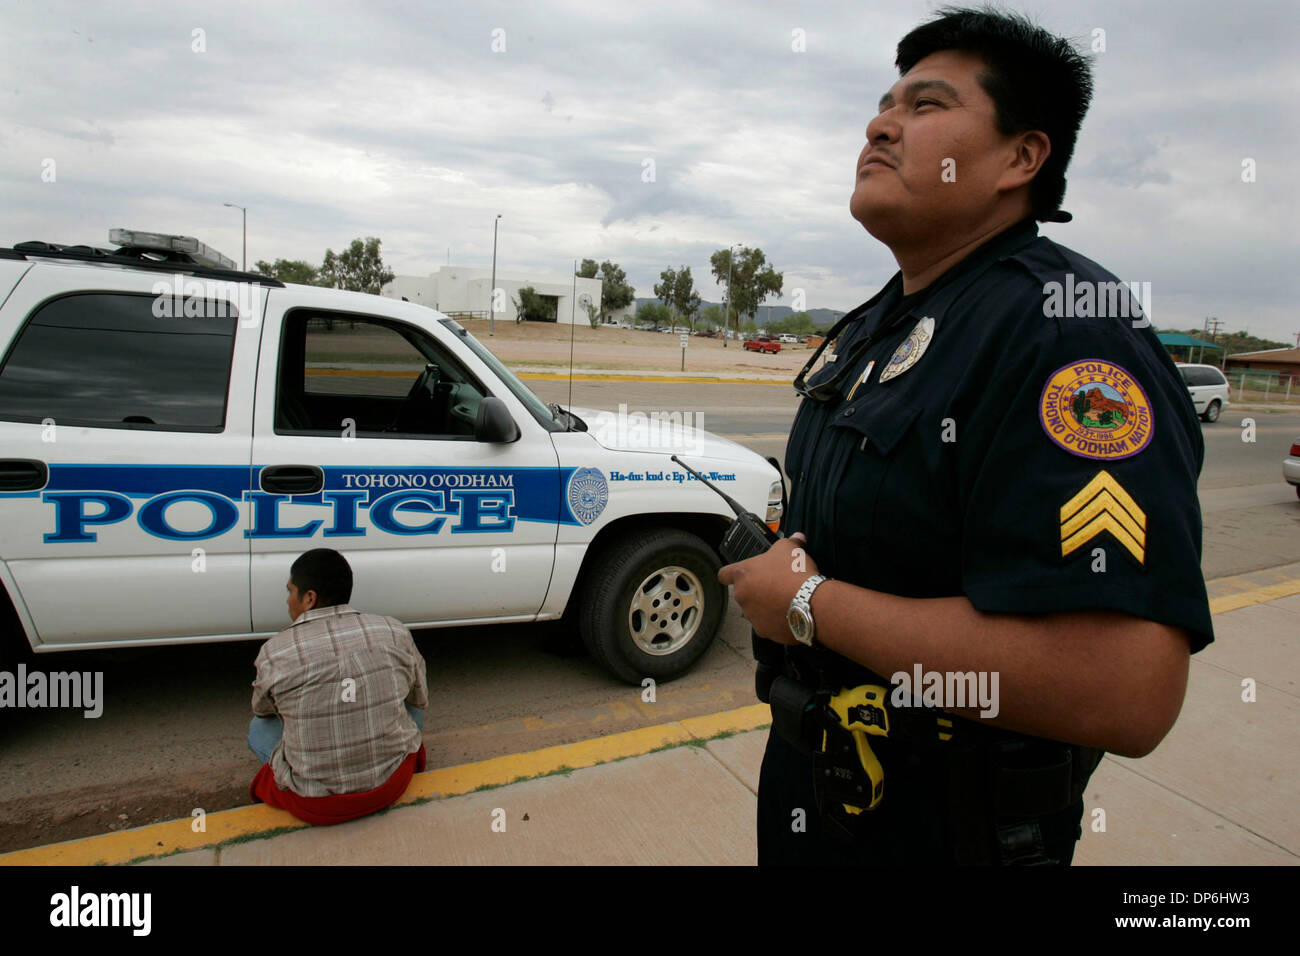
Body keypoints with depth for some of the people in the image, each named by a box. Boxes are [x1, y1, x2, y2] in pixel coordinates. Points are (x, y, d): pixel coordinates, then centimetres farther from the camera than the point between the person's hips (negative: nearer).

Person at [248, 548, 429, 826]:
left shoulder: (274, 654, -13)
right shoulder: (394, 633, -8)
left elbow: (263, 710, 9)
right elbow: (420, 698, 8)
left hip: (314, 807, -1)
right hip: (391, 786, 1)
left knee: (259, 728, 24)